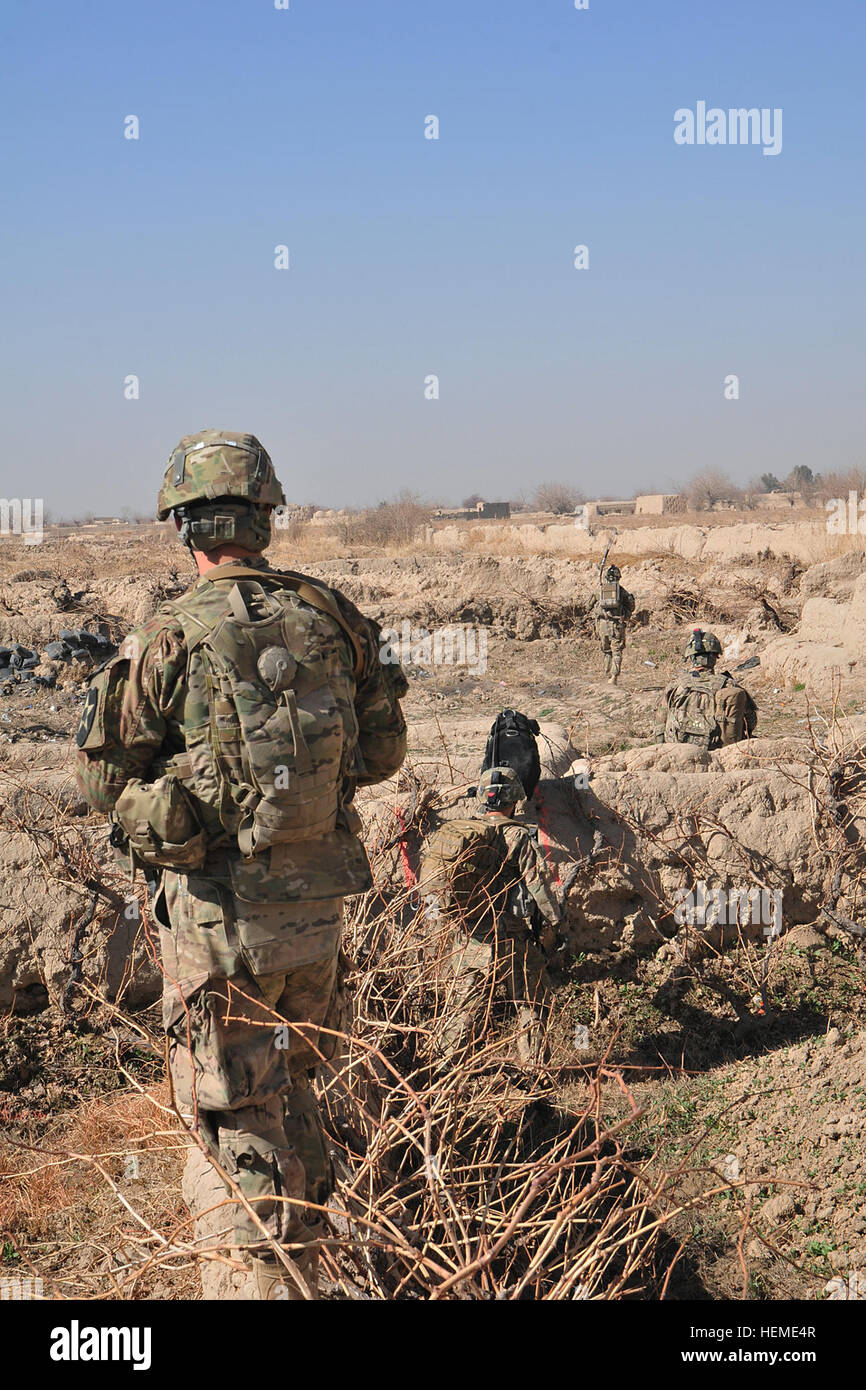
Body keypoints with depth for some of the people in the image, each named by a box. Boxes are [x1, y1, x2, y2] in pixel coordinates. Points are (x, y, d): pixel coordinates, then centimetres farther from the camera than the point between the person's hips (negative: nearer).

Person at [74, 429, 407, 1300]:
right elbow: (383, 753, 6)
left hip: (221, 908, -5)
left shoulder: (171, 640, -15)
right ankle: (310, 1260, 38)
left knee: (237, 1111, 9)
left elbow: (104, 779, -6)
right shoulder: (333, 620, -4)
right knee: (292, 1089, 24)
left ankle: (282, 1278, 14)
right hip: (319, 897, 5)